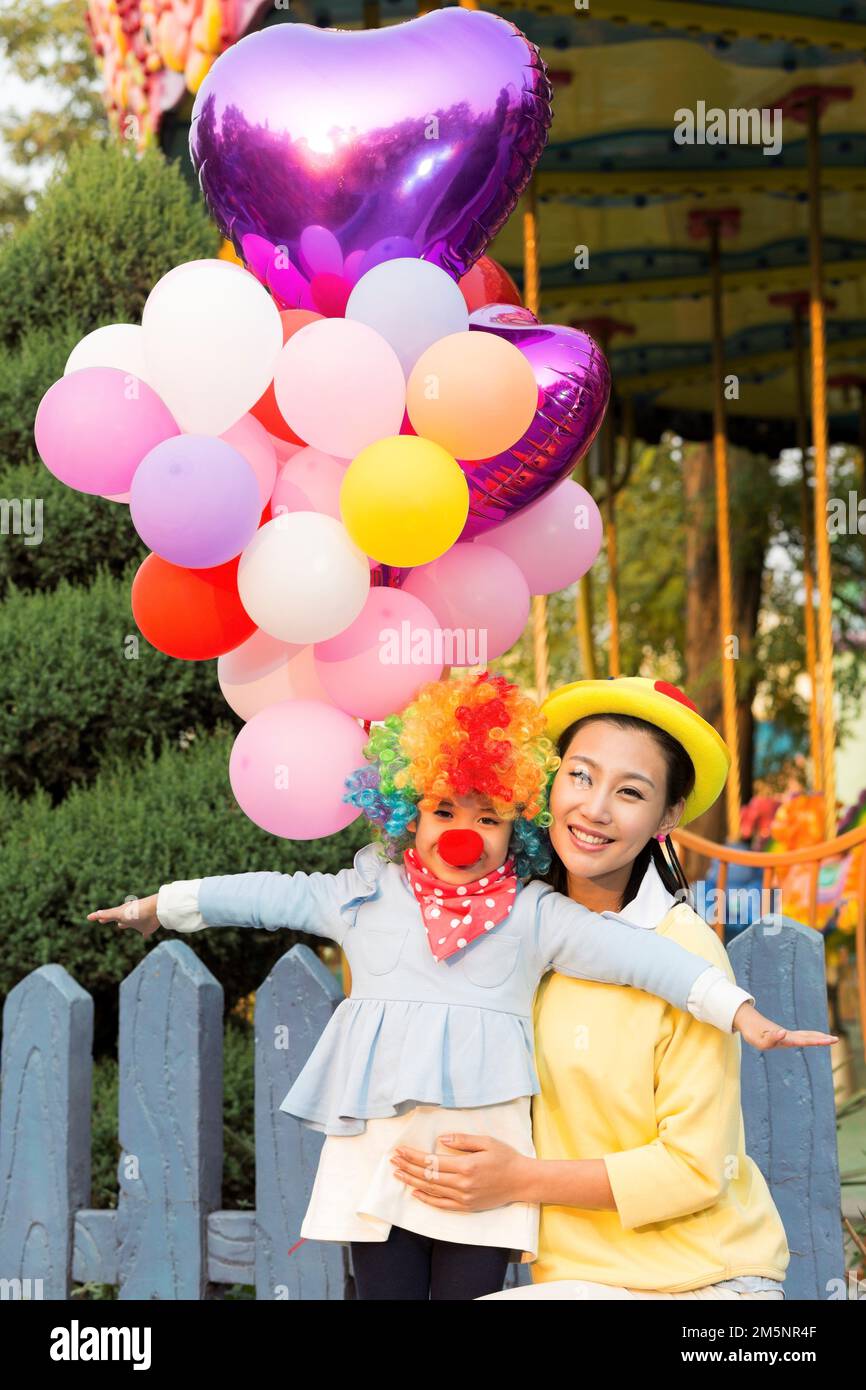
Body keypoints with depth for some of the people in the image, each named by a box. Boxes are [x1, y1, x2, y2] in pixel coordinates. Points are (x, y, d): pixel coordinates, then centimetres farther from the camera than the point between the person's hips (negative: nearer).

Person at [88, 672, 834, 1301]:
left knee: (470, 1289, 0)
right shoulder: (366, 896, 11)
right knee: (386, 1288, 4)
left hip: (480, 1151, -1)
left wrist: (738, 1010, -8)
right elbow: (272, 896, 16)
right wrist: (161, 905, 19)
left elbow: (629, 951, -2)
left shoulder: (533, 914, 6)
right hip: (379, 1140, 1)